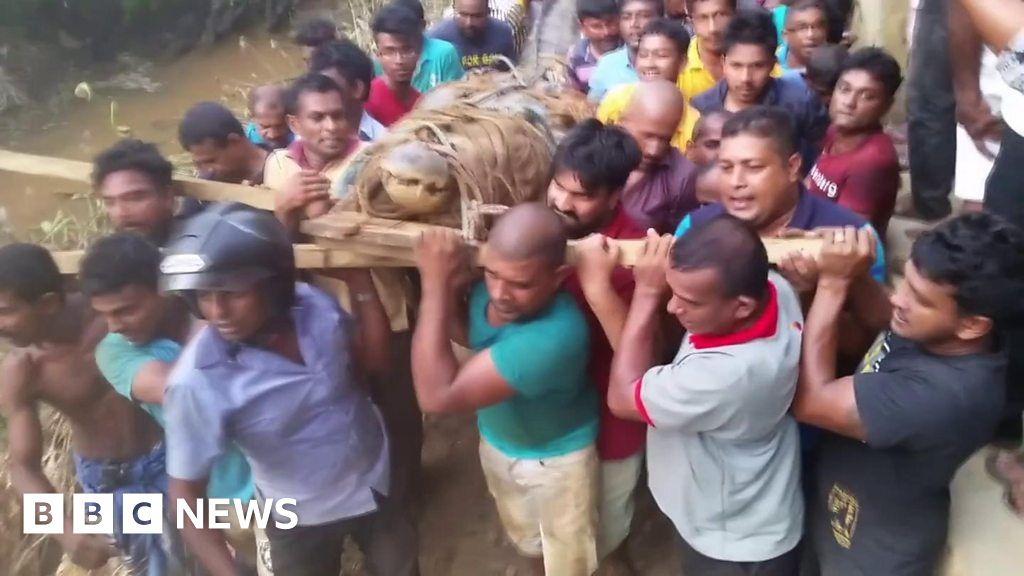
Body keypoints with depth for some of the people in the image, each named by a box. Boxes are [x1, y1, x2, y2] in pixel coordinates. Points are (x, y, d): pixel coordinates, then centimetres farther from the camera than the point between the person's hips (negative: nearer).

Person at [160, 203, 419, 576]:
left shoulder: (313, 305, -21)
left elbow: (374, 362, -7)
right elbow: (186, 493, -21)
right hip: (301, 519, -3)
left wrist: (361, 282, -17)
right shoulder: (197, 383, -30)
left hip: (376, 483, 4)